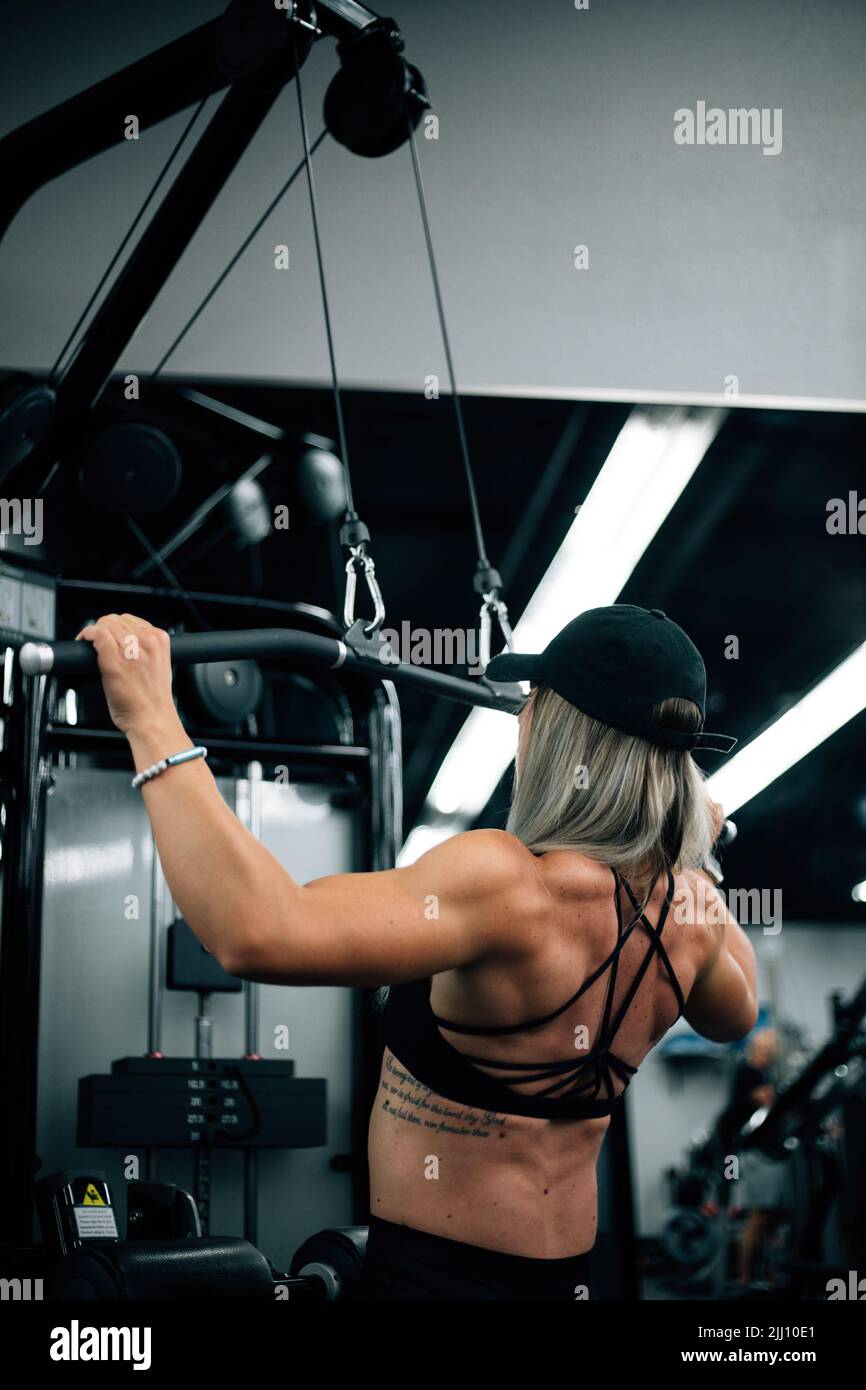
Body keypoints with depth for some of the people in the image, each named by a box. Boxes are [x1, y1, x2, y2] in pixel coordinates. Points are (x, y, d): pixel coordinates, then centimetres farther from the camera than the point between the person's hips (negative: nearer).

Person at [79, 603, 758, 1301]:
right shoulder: (692, 907, -7)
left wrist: (152, 721, -37)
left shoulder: (510, 884, -29)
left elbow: (261, 932, -43)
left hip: (434, 1272, -7)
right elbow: (735, 1014, 17)